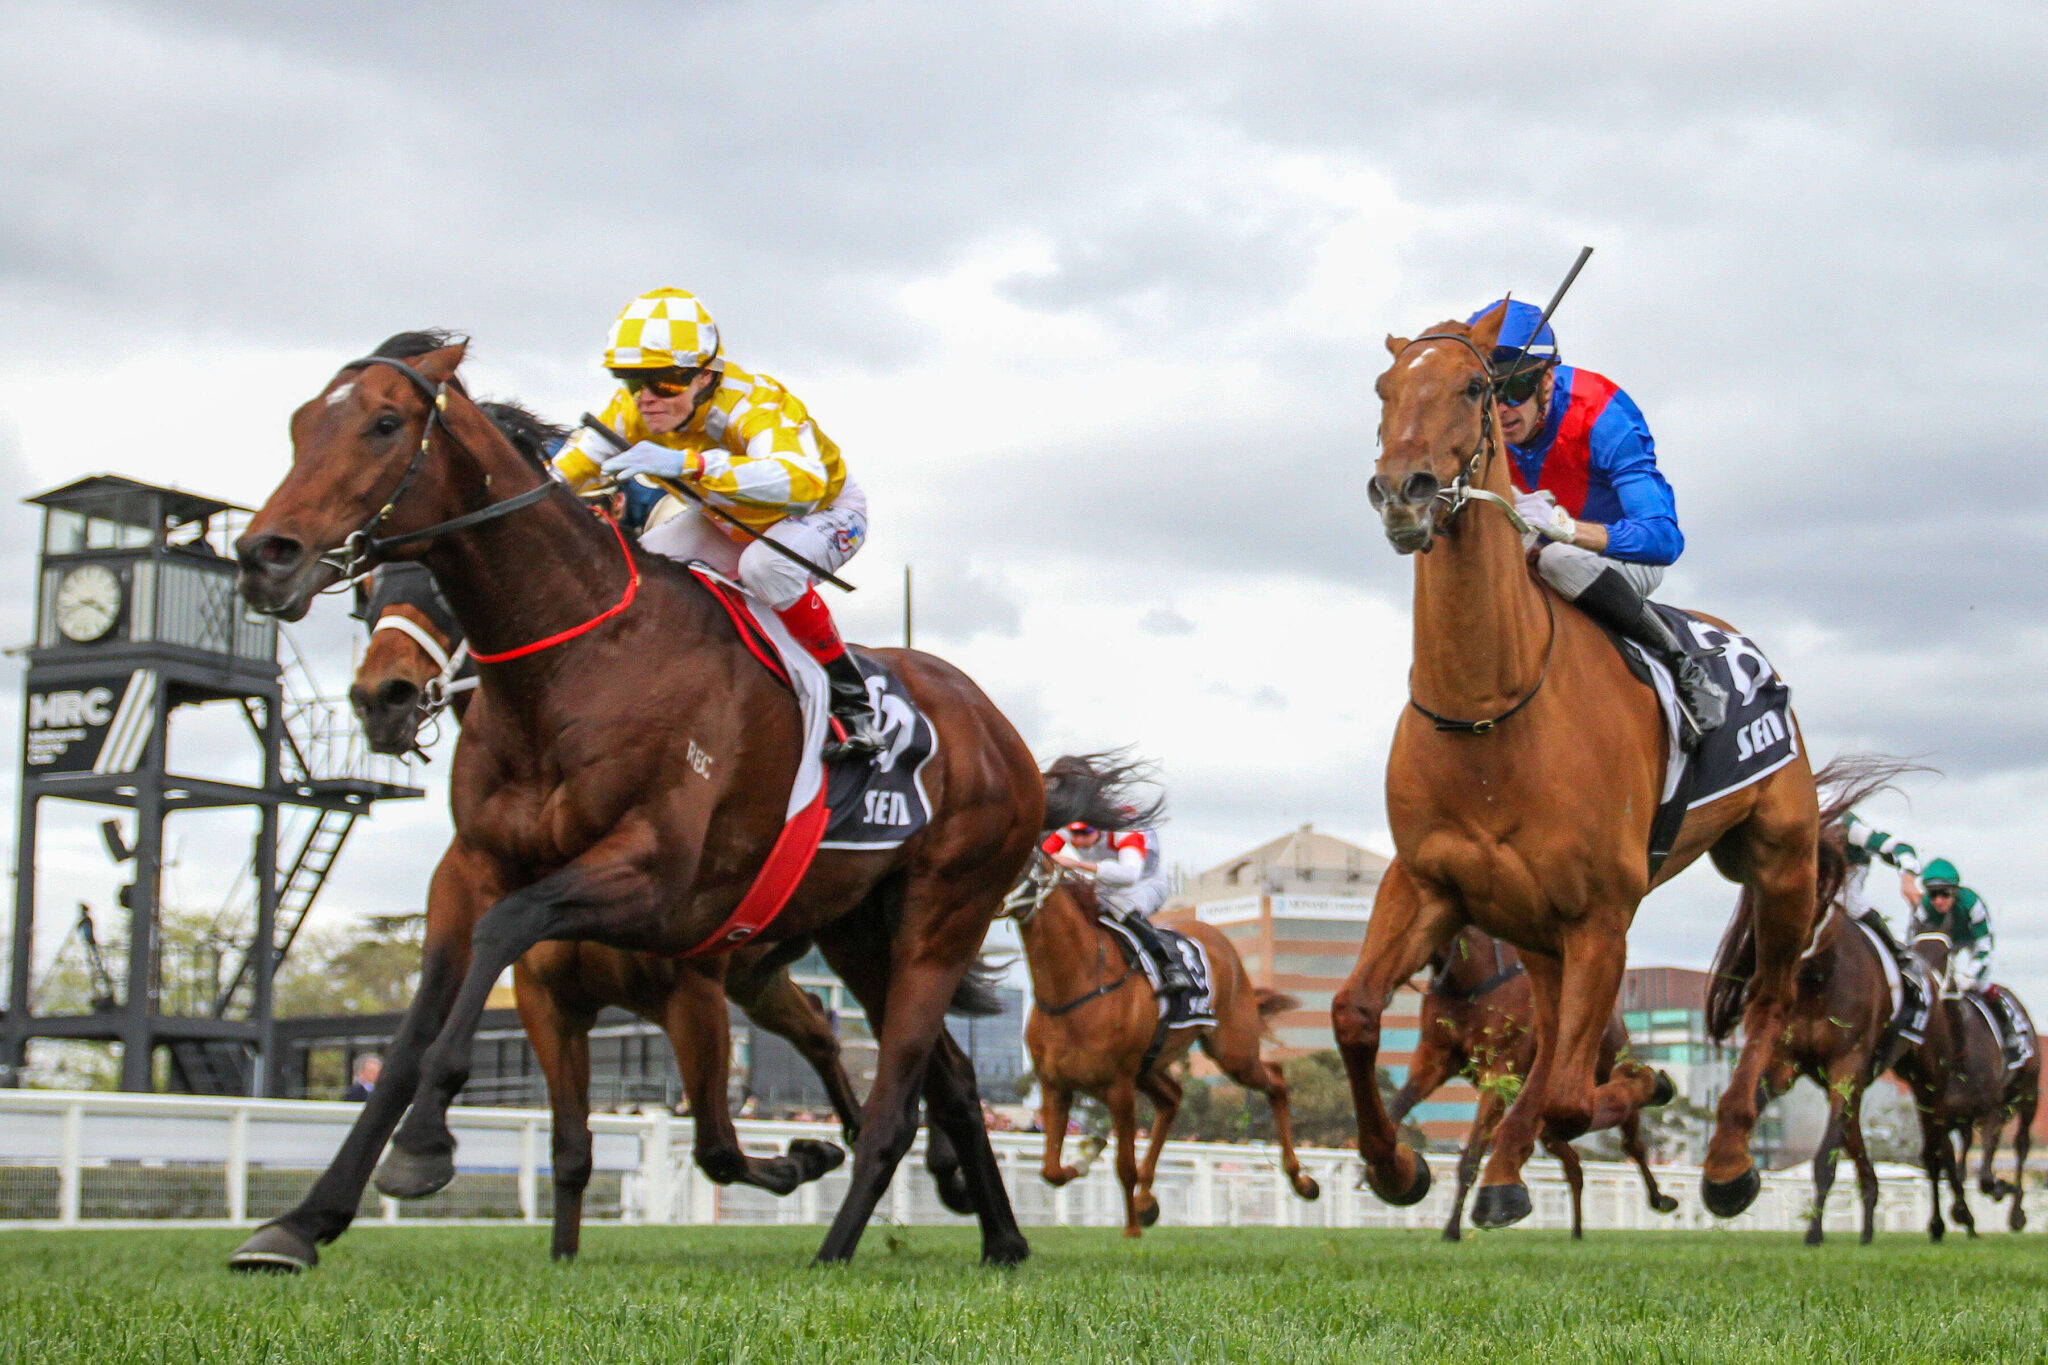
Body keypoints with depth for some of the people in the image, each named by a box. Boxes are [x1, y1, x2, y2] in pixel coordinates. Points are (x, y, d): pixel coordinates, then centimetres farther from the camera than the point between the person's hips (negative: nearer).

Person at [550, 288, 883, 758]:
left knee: (764, 566, -38)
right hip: (731, 522, 7)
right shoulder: (634, 410, -19)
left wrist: (687, 463, -68)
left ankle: (853, 701, -22)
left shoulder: (754, 405, -39)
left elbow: (804, 481, -59)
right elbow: (566, 470, -8)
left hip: (828, 513, -6)